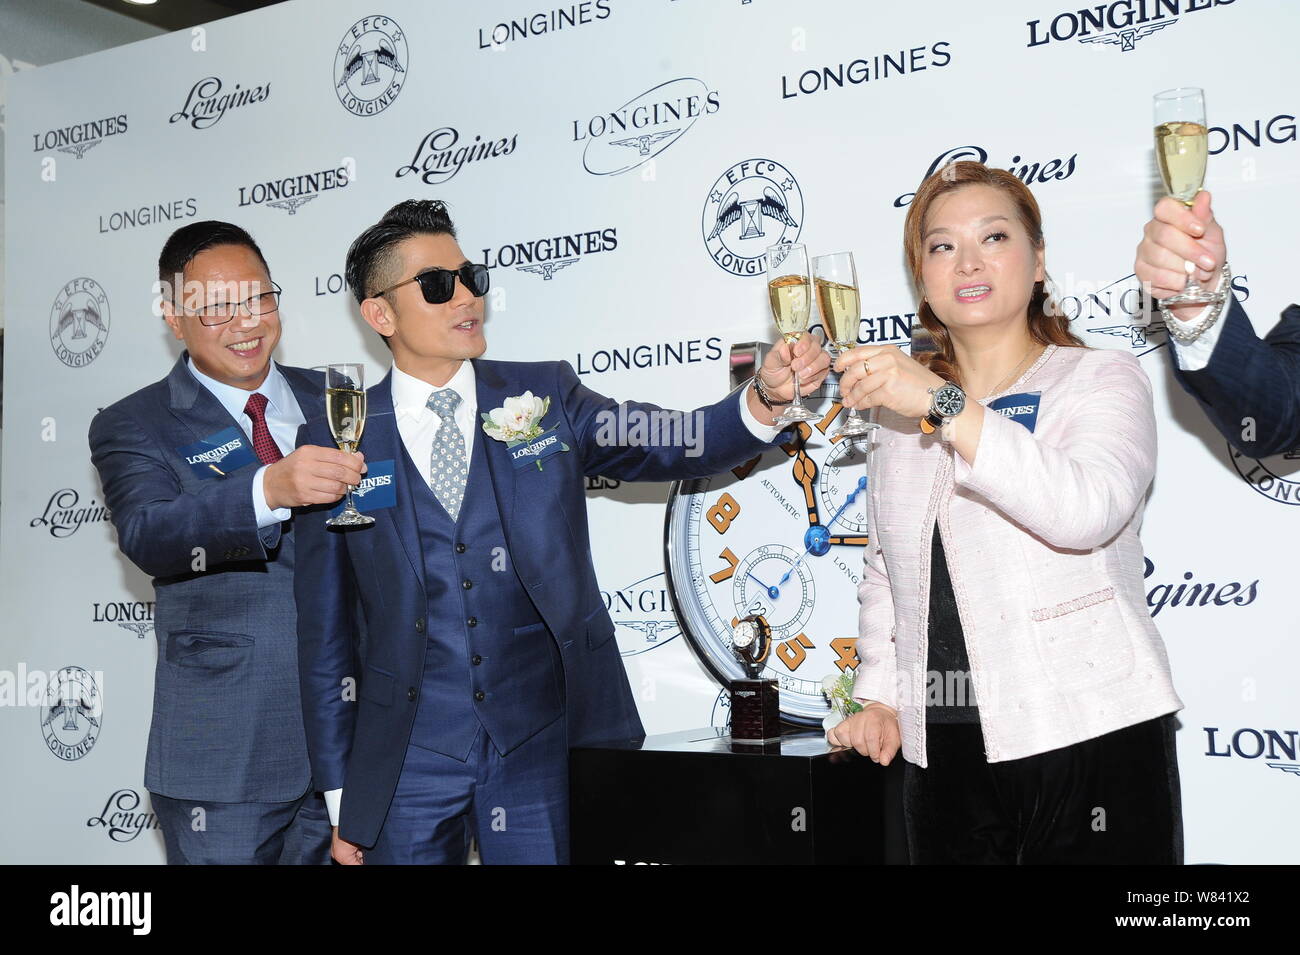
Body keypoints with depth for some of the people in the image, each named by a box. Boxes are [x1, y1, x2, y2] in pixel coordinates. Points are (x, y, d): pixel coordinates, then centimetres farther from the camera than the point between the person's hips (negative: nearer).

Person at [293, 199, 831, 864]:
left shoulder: (543, 396, 4)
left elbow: (670, 446, -6)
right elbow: (324, 631, 2)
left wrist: (768, 396, -26)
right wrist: (339, 797, 3)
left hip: (541, 745, 1)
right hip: (408, 761, 0)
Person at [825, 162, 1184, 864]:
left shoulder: (1100, 378, -2)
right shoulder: (902, 407, 13)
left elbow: (1088, 510, -22)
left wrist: (946, 406, -27)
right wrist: (878, 696, 8)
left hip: (1091, 735, -4)